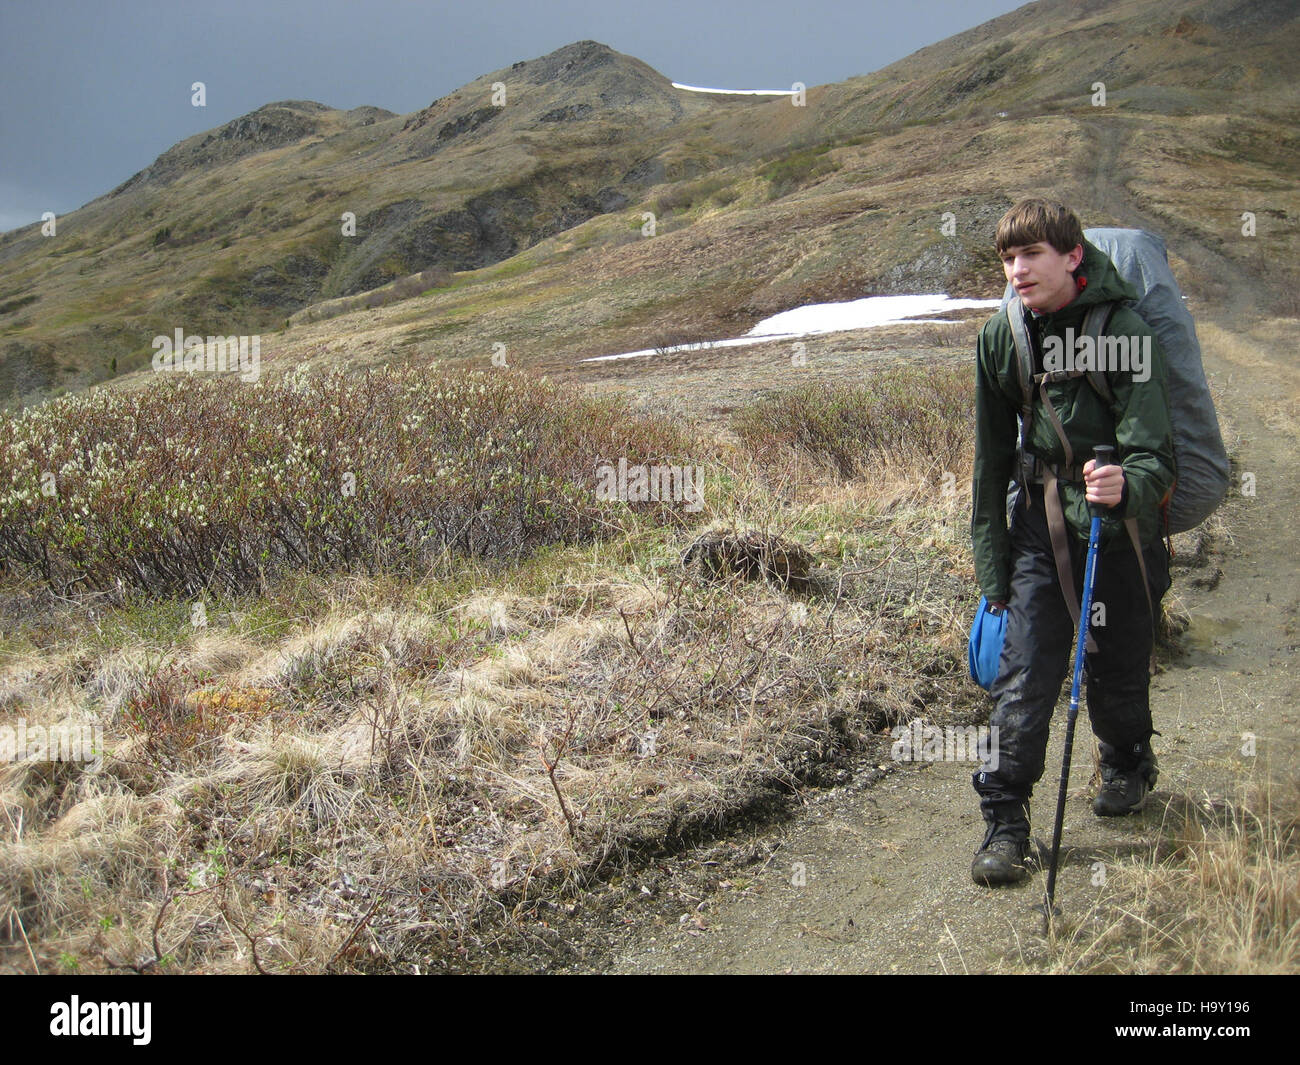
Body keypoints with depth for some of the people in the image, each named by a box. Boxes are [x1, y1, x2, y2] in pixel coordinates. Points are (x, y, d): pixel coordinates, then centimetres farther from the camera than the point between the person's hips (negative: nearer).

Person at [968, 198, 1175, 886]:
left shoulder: (1125, 331, -16)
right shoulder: (1000, 336, -2)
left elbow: (1152, 451, -21)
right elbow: (991, 456, 6)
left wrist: (1126, 487, -47)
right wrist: (993, 571, 6)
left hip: (1118, 521, -2)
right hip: (1040, 522, 3)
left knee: (1115, 668, 12)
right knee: (1023, 674, -5)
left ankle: (1128, 765, 43)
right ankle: (1004, 823, 3)